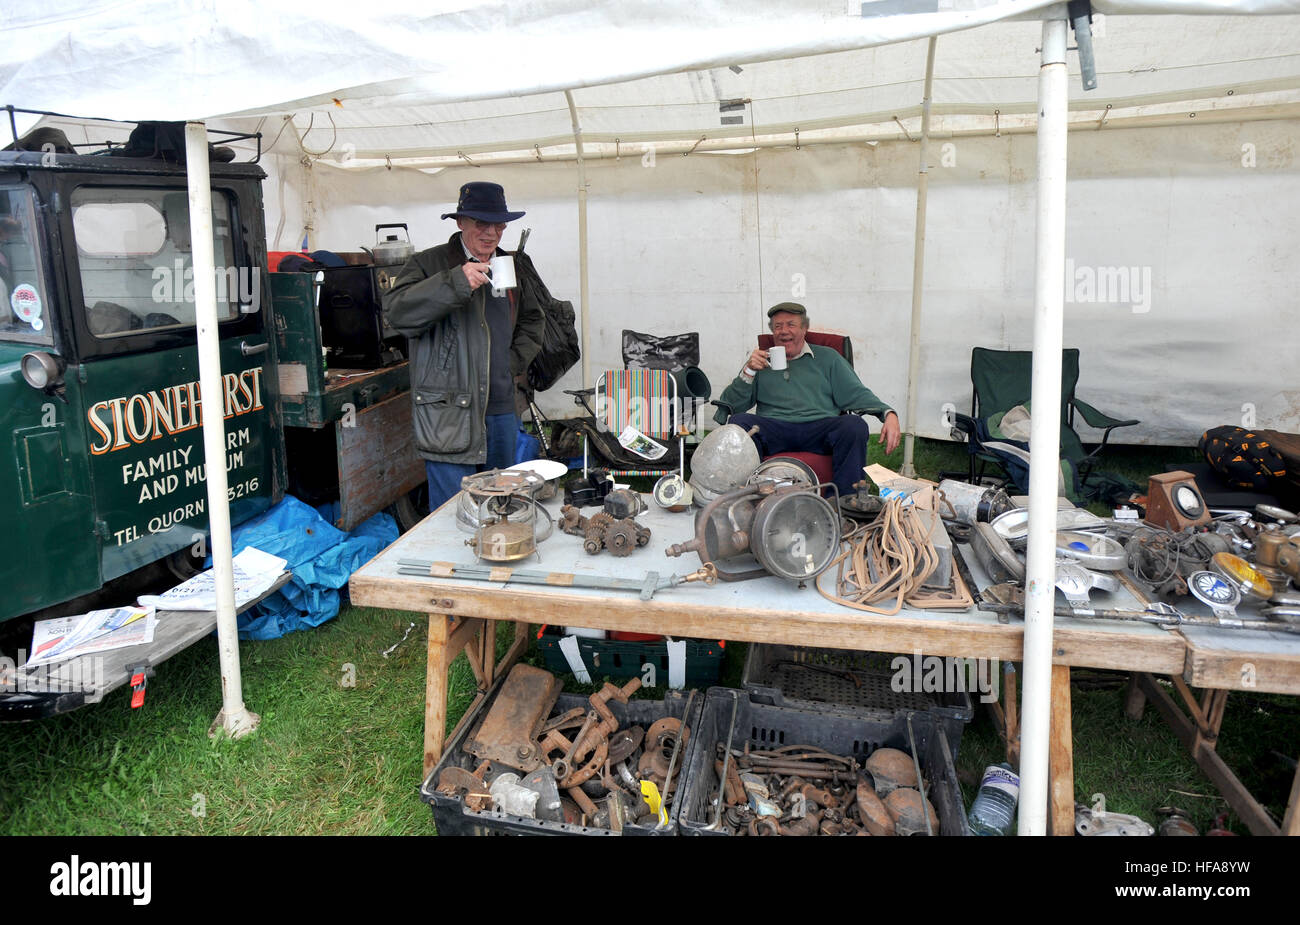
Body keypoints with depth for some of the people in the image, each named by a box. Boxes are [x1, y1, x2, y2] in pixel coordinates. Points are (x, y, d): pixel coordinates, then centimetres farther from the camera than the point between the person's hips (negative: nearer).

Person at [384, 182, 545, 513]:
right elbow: (397, 311, -21)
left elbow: (532, 318, 27)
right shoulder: (429, 264, -5)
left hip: (502, 409, 6)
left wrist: (516, 361, 10)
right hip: (449, 414, -6)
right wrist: (455, 283, -30)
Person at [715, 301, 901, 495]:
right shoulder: (761, 361, 23)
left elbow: (856, 394, 14)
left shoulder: (827, 358, 23)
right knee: (738, 422, -30)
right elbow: (732, 404, 15)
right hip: (774, 427, 0)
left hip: (820, 427, 0)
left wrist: (889, 414, -4)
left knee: (855, 425, -31)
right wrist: (749, 371, 0)